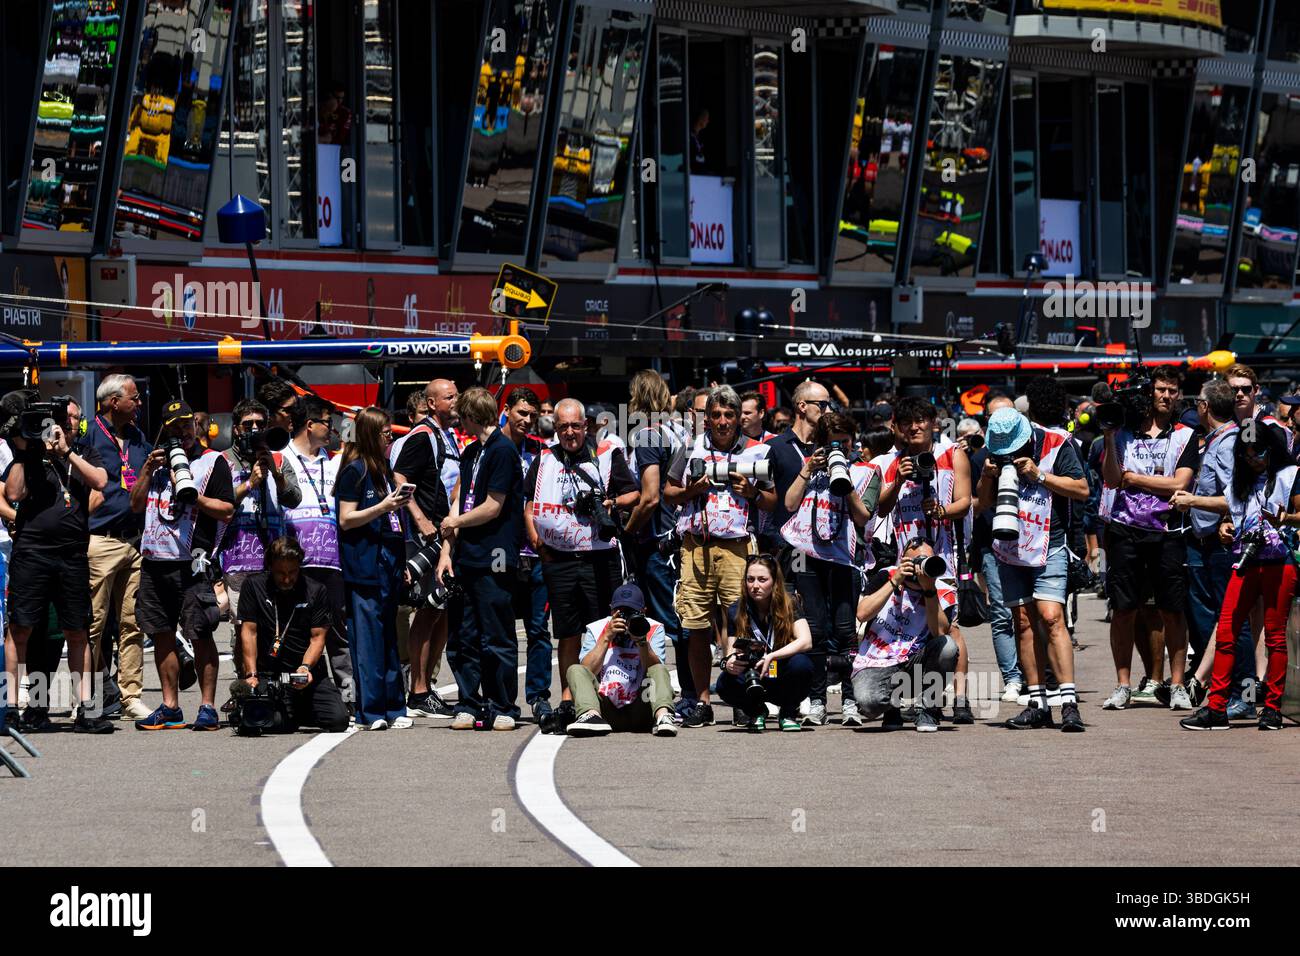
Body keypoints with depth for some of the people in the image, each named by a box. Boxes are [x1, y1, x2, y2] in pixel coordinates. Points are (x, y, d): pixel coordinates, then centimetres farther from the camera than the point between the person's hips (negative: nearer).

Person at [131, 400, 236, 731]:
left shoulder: (213, 462, 2)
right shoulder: (159, 461, 21)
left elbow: (226, 511, -6)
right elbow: (136, 504, 18)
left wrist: (189, 493, -14)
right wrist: (148, 470, 6)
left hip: (191, 563, -6)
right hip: (154, 561, 6)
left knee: (200, 635, -7)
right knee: (162, 635, 7)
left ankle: (208, 708, -6)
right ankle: (169, 708, 12)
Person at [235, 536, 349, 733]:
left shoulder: (316, 591, 4)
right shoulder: (254, 586, 3)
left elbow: (317, 637, 0)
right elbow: (248, 631, -1)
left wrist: (306, 667, -19)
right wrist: (251, 675, -11)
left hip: (310, 673, 2)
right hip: (269, 674, -2)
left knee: (339, 720, -18)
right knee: (276, 723, -27)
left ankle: (297, 712, 14)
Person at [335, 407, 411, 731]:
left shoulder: (383, 470, 18)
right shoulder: (354, 470, -6)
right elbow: (346, 520, -11)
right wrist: (383, 507, -18)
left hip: (387, 563, 8)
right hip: (364, 566, -8)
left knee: (389, 639, 9)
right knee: (368, 639, -8)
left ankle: (392, 708, 12)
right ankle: (370, 712, -7)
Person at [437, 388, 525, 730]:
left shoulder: (502, 451, -9)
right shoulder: (471, 452, 17)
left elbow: (492, 508, -12)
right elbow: (460, 504, 15)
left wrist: (455, 523, 1)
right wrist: (447, 551, 7)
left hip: (493, 559, -8)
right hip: (466, 559, 8)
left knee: (496, 639, -2)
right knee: (463, 637, 8)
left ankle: (503, 708, 4)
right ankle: (469, 705, 14)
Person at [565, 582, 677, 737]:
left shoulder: (654, 629, 7)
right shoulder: (595, 629, 8)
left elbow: (654, 670, -6)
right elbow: (587, 672, -5)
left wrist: (642, 641, -20)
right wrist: (607, 637, -10)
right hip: (604, 710, 1)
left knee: (659, 671, -21)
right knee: (575, 670, -16)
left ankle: (662, 715, -48)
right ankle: (591, 715, -43)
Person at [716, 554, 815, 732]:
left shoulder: (790, 604, -10)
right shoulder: (736, 611, -4)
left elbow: (806, 642, -22)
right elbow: (732, 651, -7)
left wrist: (771, 657, -36)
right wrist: (729, 663, -32)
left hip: (784, 680, -1)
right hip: (753, 679, 1)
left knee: (800, 664, -35)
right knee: (725, 683, -30)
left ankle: (788, 712, -3)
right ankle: (756, 710, 5)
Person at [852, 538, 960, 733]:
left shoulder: (944, 593, -3)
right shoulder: (886, 576, -1)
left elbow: (940, 633, -19)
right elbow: (862, 614, -14)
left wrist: (929, 590, -26)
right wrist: (895, 582, -18)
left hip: (915, 664, 1)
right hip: (876, 665, -1)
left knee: (947, 646, -30)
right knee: (868, 702, -35)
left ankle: (928, 711, -7)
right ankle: (892, 706, 7)